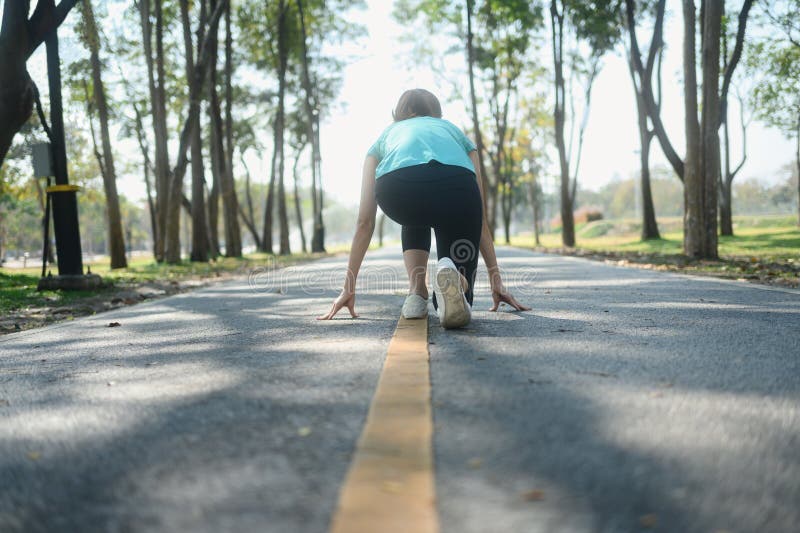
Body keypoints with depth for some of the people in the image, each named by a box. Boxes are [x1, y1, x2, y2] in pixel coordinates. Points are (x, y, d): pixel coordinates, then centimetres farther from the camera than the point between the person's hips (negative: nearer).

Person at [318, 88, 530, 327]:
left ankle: (416, 293, 19)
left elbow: (365, 221, 34)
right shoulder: (454, 131, 41)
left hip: (396, 190, 0)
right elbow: (480, 217, 38)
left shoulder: (386, 136, 39)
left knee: (416, 220, 41)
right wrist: (496, 281, 42)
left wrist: (349, 289, 38)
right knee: (458, 310, 20)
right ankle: (452, 277, -15)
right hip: (455, 186, 0)